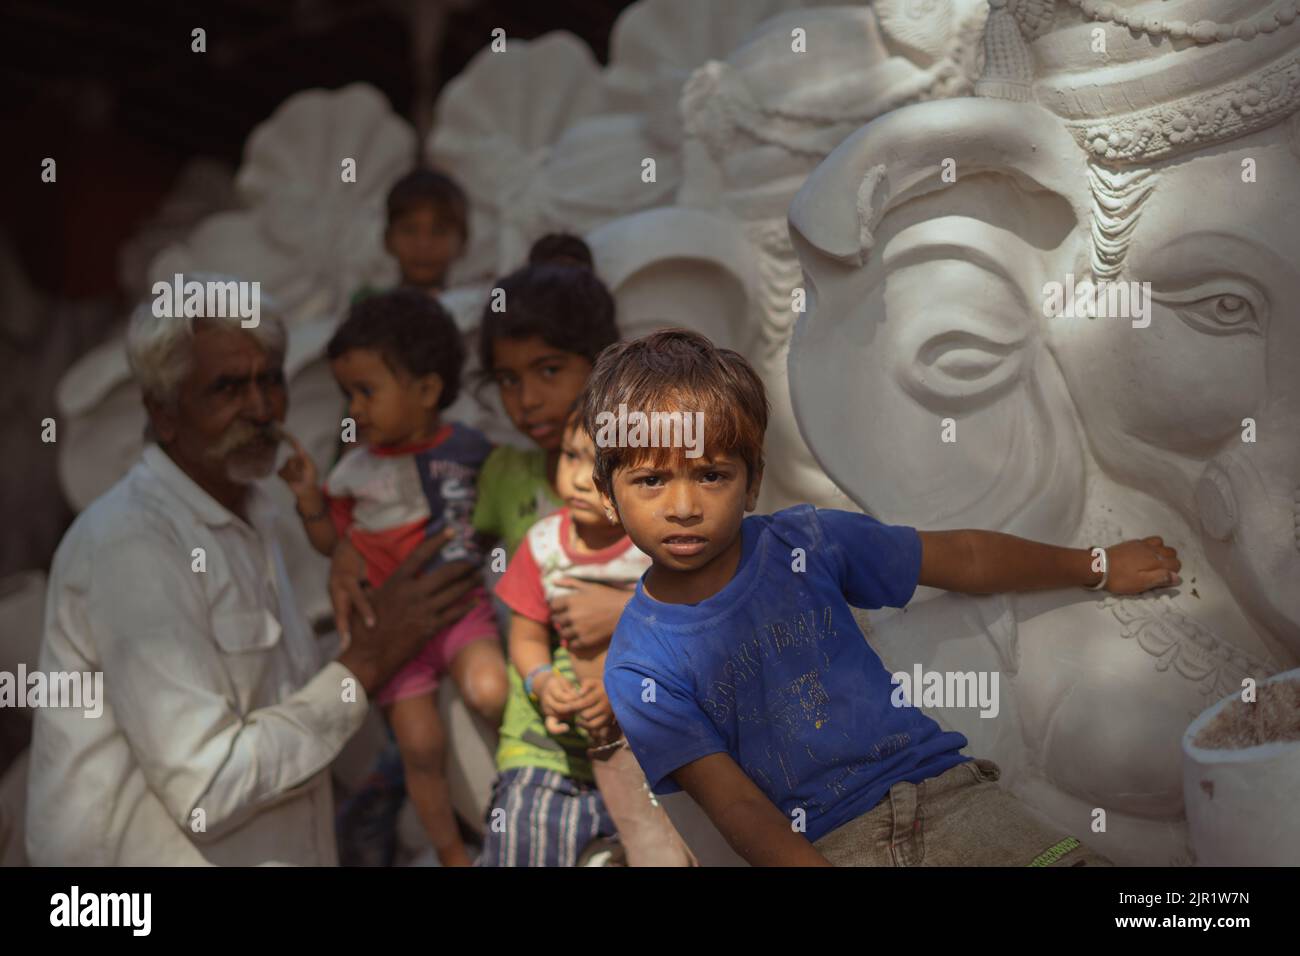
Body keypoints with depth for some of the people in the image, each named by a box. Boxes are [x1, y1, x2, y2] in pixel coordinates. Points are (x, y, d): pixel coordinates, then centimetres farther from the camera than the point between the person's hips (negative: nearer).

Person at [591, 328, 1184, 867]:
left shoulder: (806, 544, 3)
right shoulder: (639, 670, -4)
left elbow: (964, 560, 17)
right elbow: (737, 805, -10)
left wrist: (1098, 567, 27)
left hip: (941, 787, 2)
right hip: (824, 844, -1)